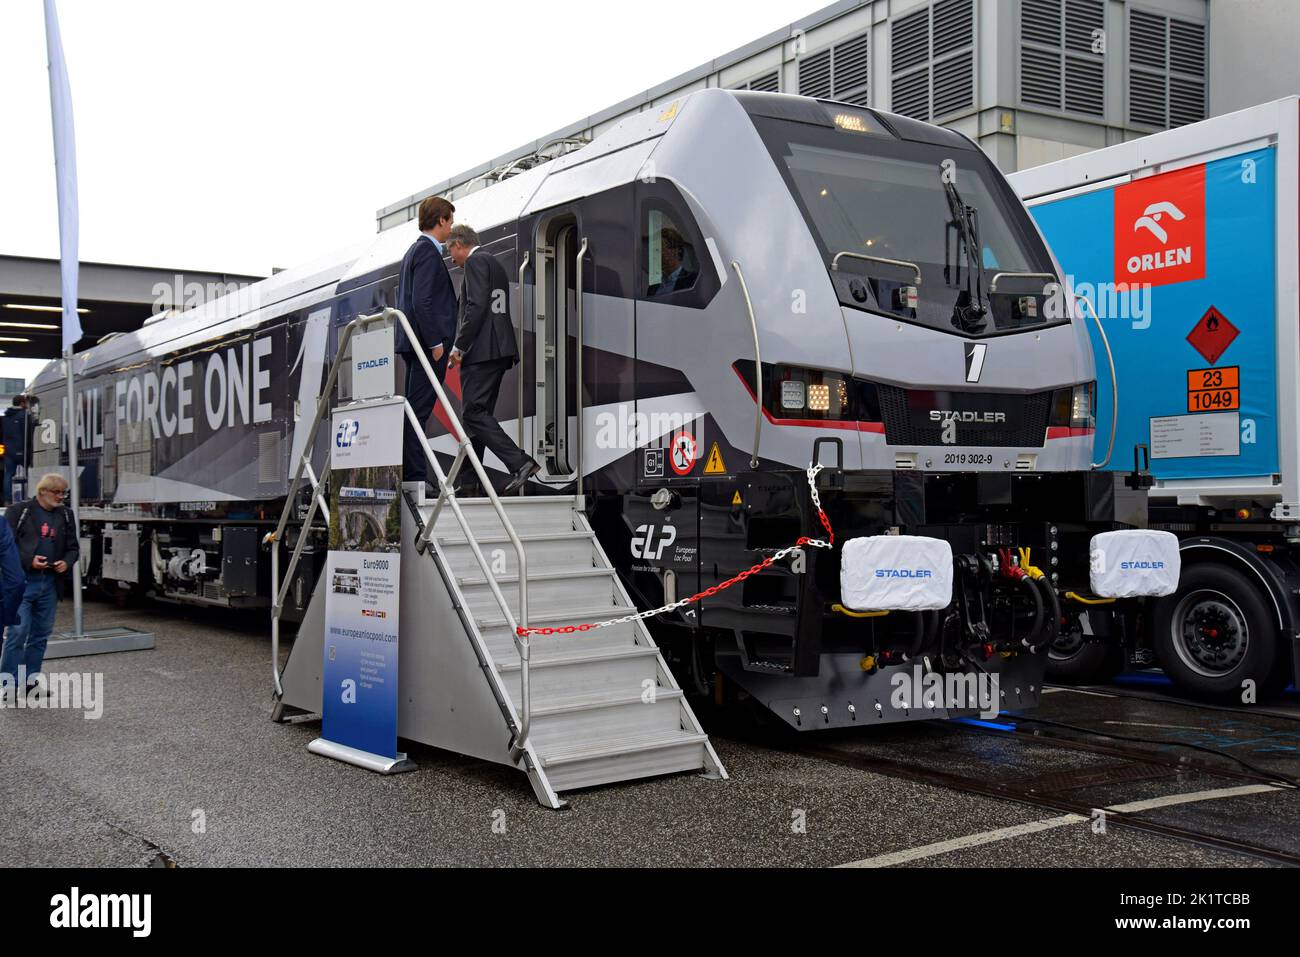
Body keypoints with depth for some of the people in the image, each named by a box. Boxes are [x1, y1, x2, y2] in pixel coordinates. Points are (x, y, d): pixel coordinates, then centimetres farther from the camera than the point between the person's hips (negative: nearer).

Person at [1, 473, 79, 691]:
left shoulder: (65, 515, 13)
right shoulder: (18, 511, -2)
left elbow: (73, 547, 18)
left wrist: (66, 562, -4)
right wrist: (29, 561, -17)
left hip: (50, 583, 5)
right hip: (22, 581, -5)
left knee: (41, 634, 10)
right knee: (18, 631, -10)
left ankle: (30, 681, 19)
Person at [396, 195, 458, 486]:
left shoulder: (413, 251, 21)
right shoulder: (428, 252, -10)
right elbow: (422, 302, -20)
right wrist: (435, 343, -20)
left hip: (415, 343, 10)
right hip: (427, 344, -10)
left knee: (415, 410, 10)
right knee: (418, 410, -10)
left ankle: (410, 476, 13)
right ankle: (414, 476, -9)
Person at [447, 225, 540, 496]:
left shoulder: (475, 261, -5)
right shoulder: (495, 265, 25)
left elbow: (476, 306, -18)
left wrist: (459, 346, -16)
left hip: (482, 351, -10)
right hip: (499, 351, 10)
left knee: (474, 413, -14)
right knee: (477, 414, 11)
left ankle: (520, 463, -23)